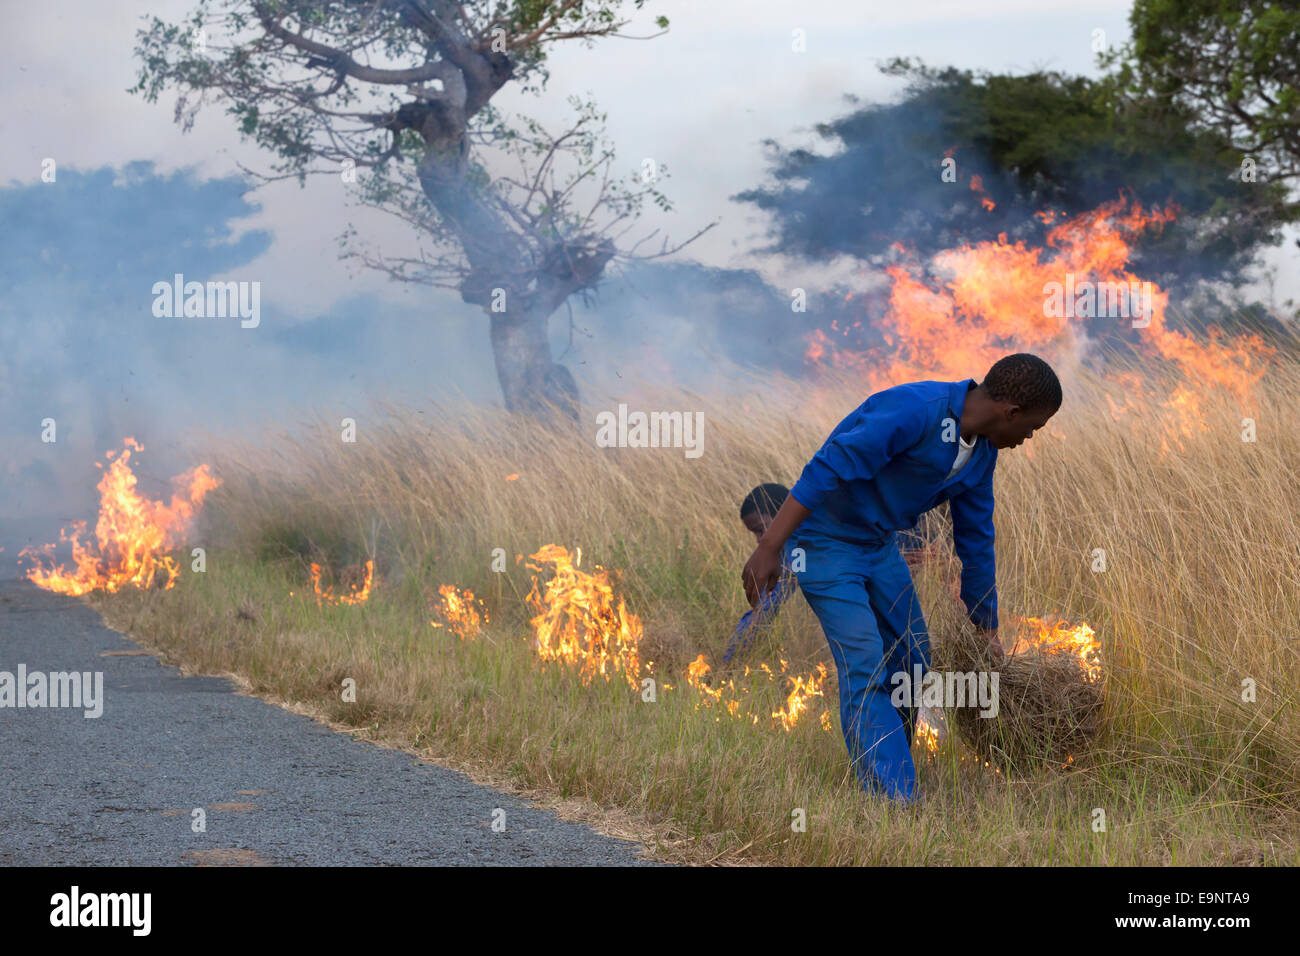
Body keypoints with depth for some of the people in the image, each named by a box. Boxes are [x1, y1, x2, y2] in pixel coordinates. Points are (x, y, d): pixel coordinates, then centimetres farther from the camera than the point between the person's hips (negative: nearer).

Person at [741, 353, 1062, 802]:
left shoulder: (983, 451, 0)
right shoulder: (913, 411, -29)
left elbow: (976, 541, 12)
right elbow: (827, 468, -32)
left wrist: (988, 633, 17)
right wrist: (769, 548, -36)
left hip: (880, 545, 9)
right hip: (826, 540, -9)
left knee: (912, 660, 12)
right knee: (865, 668, -17)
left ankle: (895, 778, 27)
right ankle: (891, 801, -19)